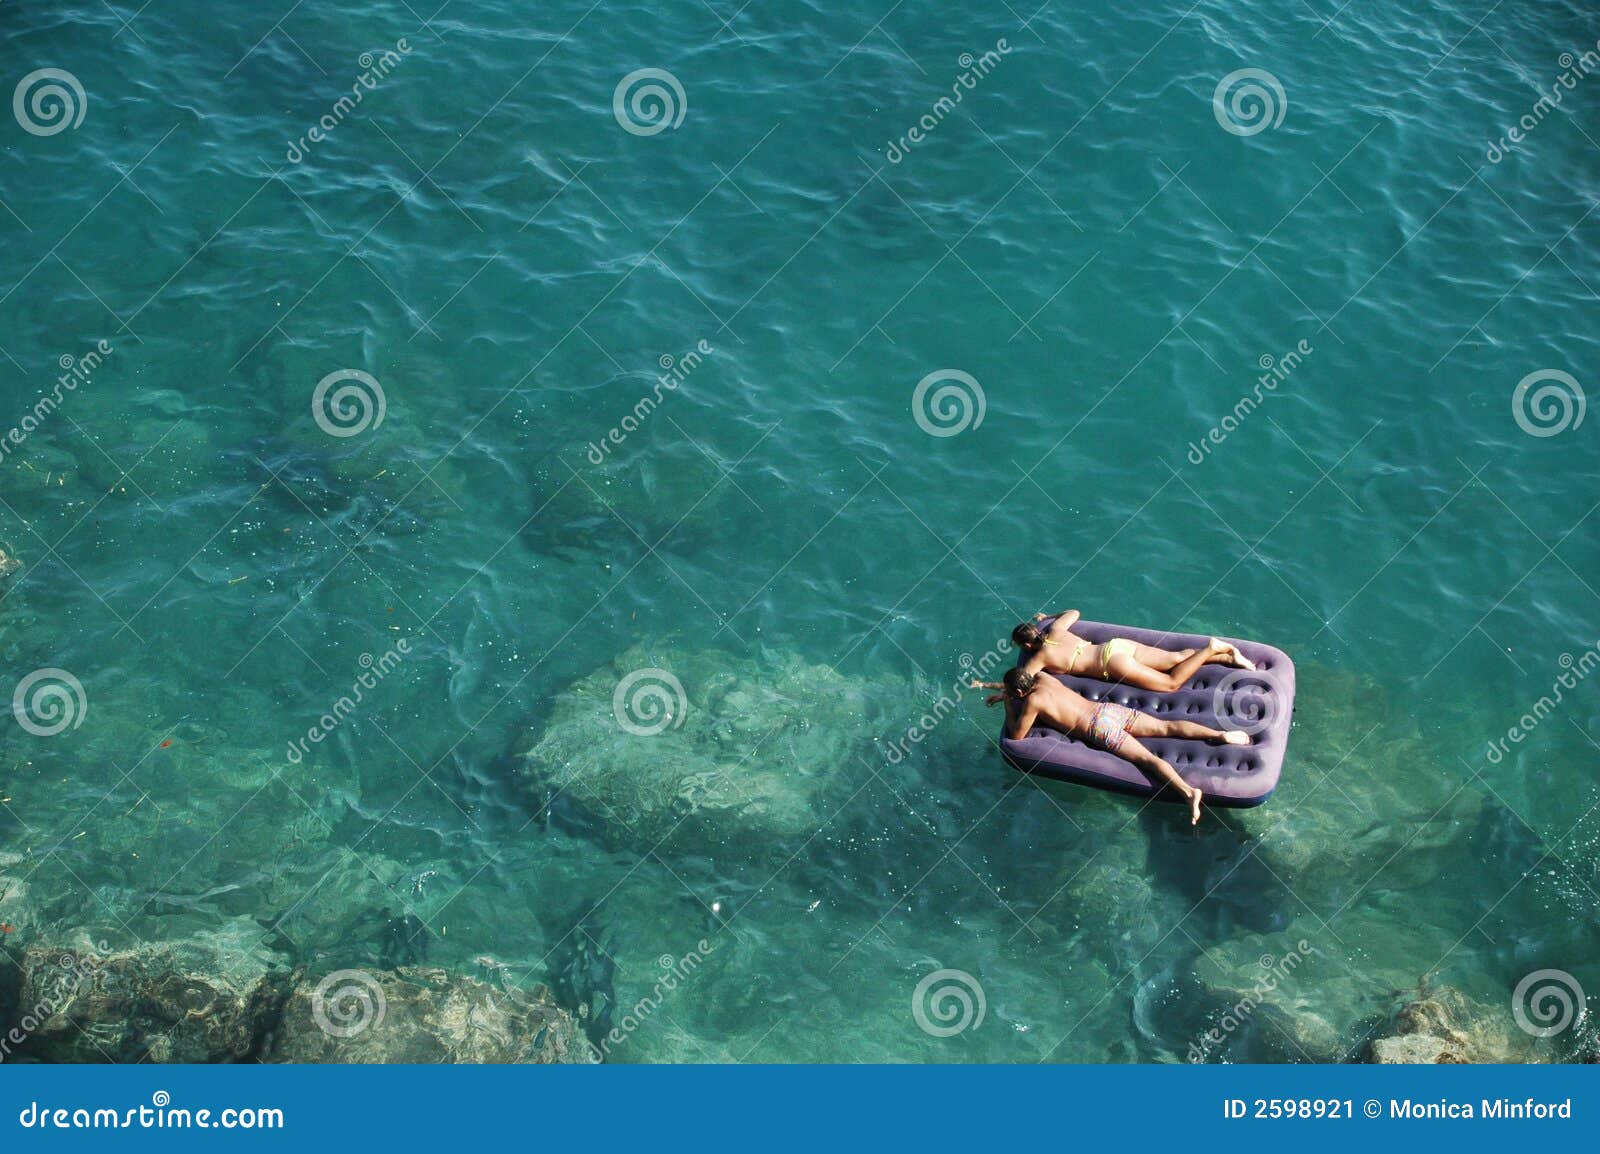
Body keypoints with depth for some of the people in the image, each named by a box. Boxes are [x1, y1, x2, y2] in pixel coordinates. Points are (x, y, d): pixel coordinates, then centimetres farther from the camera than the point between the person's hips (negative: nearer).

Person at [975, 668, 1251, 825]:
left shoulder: (1032, 701, -6)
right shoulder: (1042, 678, 17)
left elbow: (1016, 735, 0)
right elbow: (1017, 681, 40)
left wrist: (1008, 704, 9)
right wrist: (989, 685, 41)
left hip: (1101, 729, -8)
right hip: (1110, 708, 8)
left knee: (1147, 758, -23)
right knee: (1167, 727, 2)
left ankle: (1188, 791, -40)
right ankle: (1222, 734, -9)